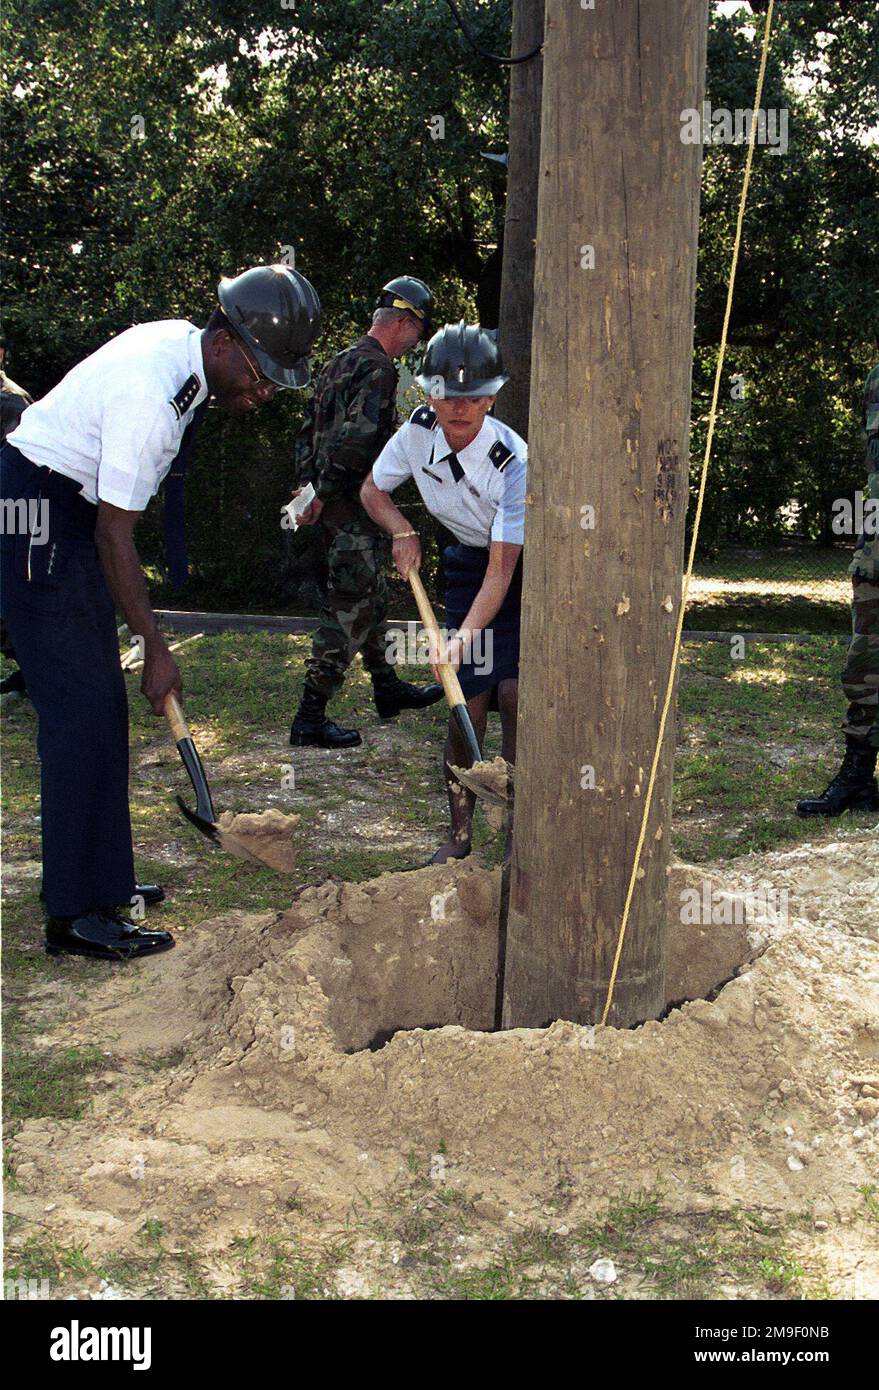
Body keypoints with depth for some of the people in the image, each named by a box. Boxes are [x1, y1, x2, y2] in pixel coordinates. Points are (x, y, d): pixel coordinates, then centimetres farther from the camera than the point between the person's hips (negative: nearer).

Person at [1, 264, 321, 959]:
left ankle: (101, 877, 21)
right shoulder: (150, 392, -27)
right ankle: (76, 915, -8)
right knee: (81, 711, -12)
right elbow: (114, 534, -24)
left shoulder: (183, 343, 4)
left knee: (103, 706, 12)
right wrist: (157, 647, -20)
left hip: (74, 511, 10)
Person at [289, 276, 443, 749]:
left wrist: (307, 485, 13)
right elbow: (355, 437, -26)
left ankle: (388, 688, 36)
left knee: (372, 597, 22)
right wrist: (322, 494, -19)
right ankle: (310, 719, -4)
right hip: (354, 507, -10)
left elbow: (308, 430, 18)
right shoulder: (378, 367, -15)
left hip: (331, 504, 10)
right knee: (349, 608, -6)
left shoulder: (339, 362, 16)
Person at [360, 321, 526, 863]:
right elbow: (373, 491, 6)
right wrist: (401, 528, -14)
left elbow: (502, 569, -30)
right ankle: (460, 834, 7)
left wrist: (466, 634, -40)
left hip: (530, 564, -3)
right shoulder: (419, 431, -14)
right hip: (467, 560, 4)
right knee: (469, 701, -5)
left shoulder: (513, 462, -29)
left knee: (516, 694, -16)